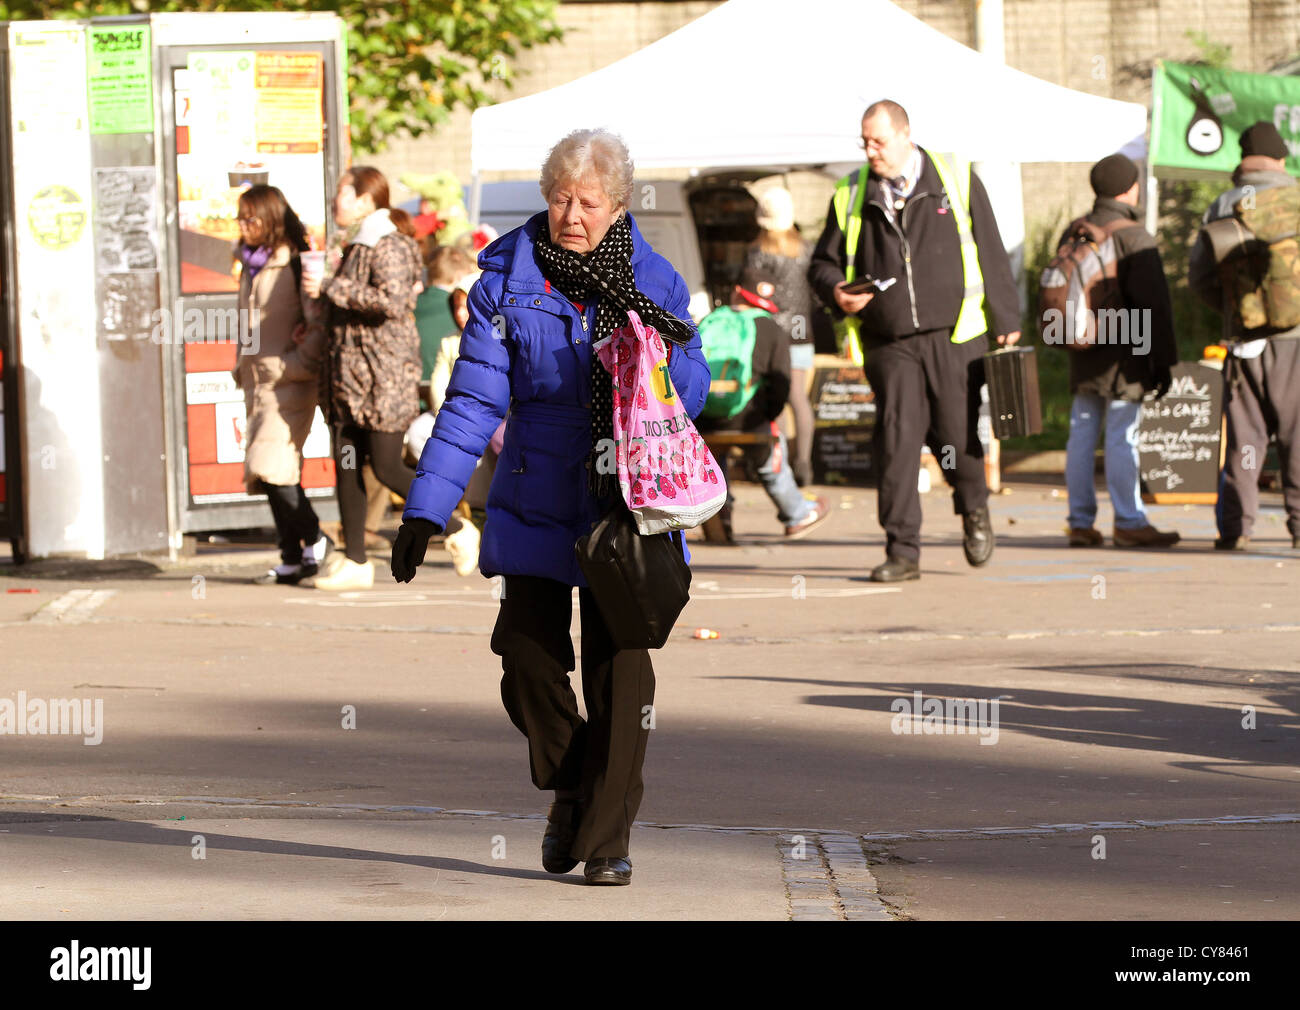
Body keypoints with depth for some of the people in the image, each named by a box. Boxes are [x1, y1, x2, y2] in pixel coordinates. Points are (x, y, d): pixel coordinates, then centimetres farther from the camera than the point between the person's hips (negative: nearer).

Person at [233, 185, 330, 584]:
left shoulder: (295, 266, -11)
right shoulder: (251, 268, 16)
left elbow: (321, 322, -14)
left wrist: (297, 363, -16)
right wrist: (244, 368, 15)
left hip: (290, 384, -8)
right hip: (258, 382, 8)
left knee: (269, 466, -16)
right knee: (274, 475, 6)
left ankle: (313, 539, -1)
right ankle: (292, 559, 9)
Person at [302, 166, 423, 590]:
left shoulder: (389, 248, -12)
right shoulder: (358, 248, 16)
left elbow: (393, 301, -26)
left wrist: (330, 289, -22)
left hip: (383, 374, -9)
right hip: (351, 378, 9)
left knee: (387, 467, -8)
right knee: (346, 466, 5)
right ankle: (355, 563, 7)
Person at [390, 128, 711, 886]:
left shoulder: (654, 284, 0)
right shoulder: (506, 284, -2)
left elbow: (690, 399, -3)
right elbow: (473, 403, -3)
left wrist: (659, 340, -23)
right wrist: (426, 510, -9)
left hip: (626, 505, 0)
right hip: (536, 507, 0)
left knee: (619, 669, -4)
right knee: (528, 655, -5)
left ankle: (608, 837, 7)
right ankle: (569, 789, 23)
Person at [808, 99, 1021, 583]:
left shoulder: (956, 180, 4)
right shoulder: (851, 196, 8)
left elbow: (990, 253, 7)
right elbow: (822, 263, 16)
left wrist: (1005, 322, 5)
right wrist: (836, 291, -7)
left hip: (953, 337, -1)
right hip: (890, 344, 1)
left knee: (957, 435, 2)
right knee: (896, 439, -9)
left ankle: (974, 509, 33)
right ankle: (902, 550, -7)